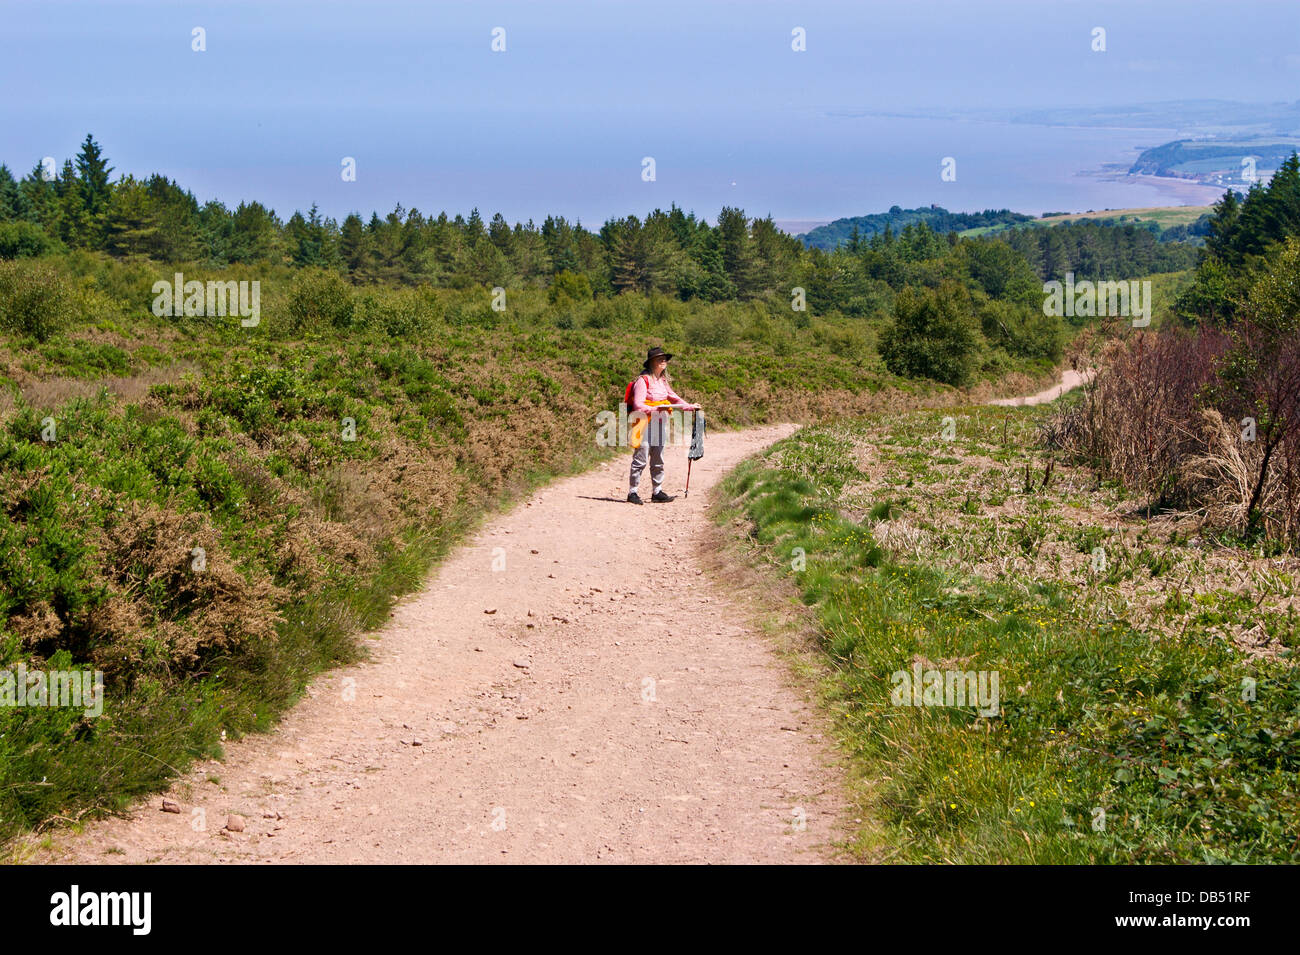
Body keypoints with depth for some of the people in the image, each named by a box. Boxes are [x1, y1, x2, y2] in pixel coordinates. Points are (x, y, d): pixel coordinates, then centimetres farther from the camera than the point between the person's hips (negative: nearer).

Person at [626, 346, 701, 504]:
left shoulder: (663, 381, 14)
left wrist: (691, 407, 17)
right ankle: (632, 493, -1)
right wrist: (655, 409, -27)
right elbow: (638, 405, -18)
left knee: (658, 461, 11)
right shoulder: (643, 380, -11)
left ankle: (657, 492, 19)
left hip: (659, 425, 8)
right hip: (645, 424, -8)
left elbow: (673, 398, 25)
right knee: (640, 460, -6)